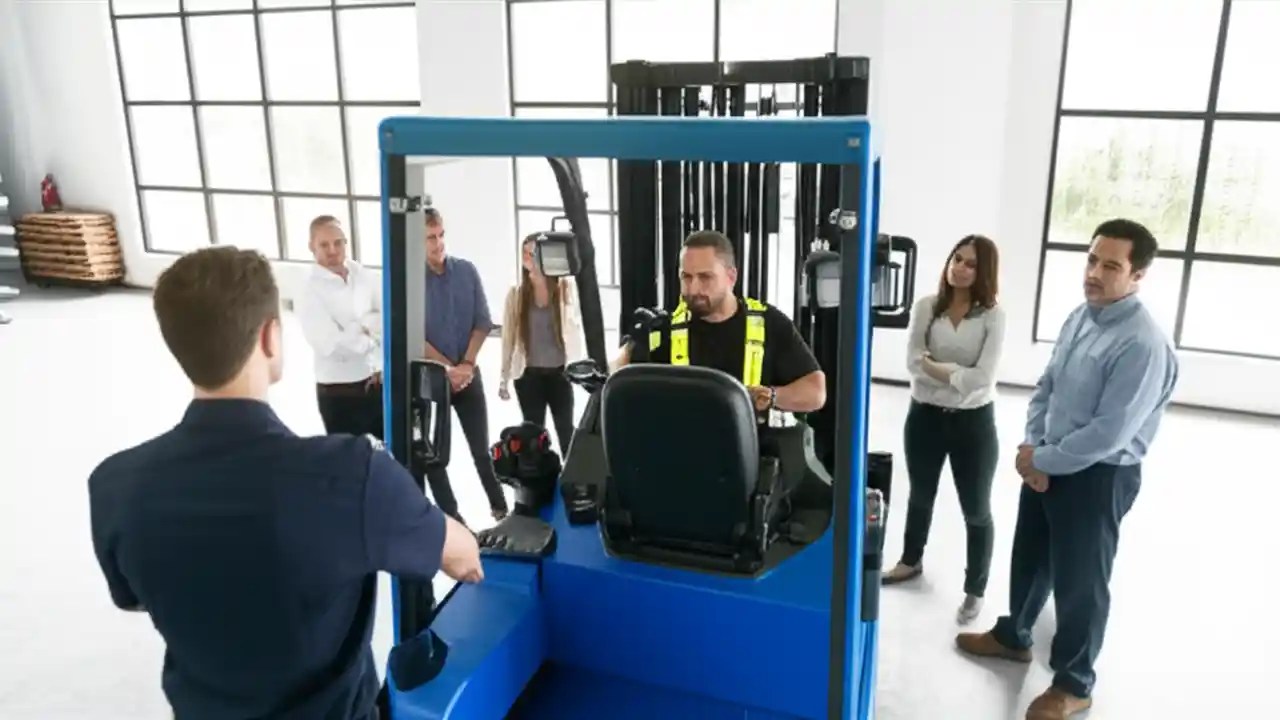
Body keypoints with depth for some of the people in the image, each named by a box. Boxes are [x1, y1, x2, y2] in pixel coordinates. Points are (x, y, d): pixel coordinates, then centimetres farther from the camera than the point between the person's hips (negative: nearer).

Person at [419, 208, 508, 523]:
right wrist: (447, 369, -15)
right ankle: (450, 517, 20)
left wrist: (467, 364, -8)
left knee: (481, 447, 10)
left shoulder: (466, 270, -1)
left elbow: (483, 322, 1)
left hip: (468, 373, 2)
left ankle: (500, 508, 25)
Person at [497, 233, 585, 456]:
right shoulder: (516, 293, 2)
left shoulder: (566, 287, -1)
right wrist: (504, 378, 4)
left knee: (566, 432, 5)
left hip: (560, 373, -1)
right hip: (529, 375, 1)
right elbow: (508, 337, 4)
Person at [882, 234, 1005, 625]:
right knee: (920, 496, 23)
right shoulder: (925, 306, -4)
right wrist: (957, 373, -20)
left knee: (977, 510, 10)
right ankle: (911, 560, 47)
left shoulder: (993, 315, -12)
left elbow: (982, 379, -20)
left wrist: (935, 367, -17)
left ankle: (975, 590, 28)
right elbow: (913, 363, -12)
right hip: (925, 415, 3)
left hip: (973, 421, -3)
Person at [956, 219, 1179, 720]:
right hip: (1046, 463, 8)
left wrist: (1041, 460, -15)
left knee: (1079, 580, 8)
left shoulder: (1143, 344, -26)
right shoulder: (1079, 317, 1)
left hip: (1099, 477, -8)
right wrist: (1032, 447, -5)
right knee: (1029, 556, 23)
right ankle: (1013, 636, 47)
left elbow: (1109, 433, -26)